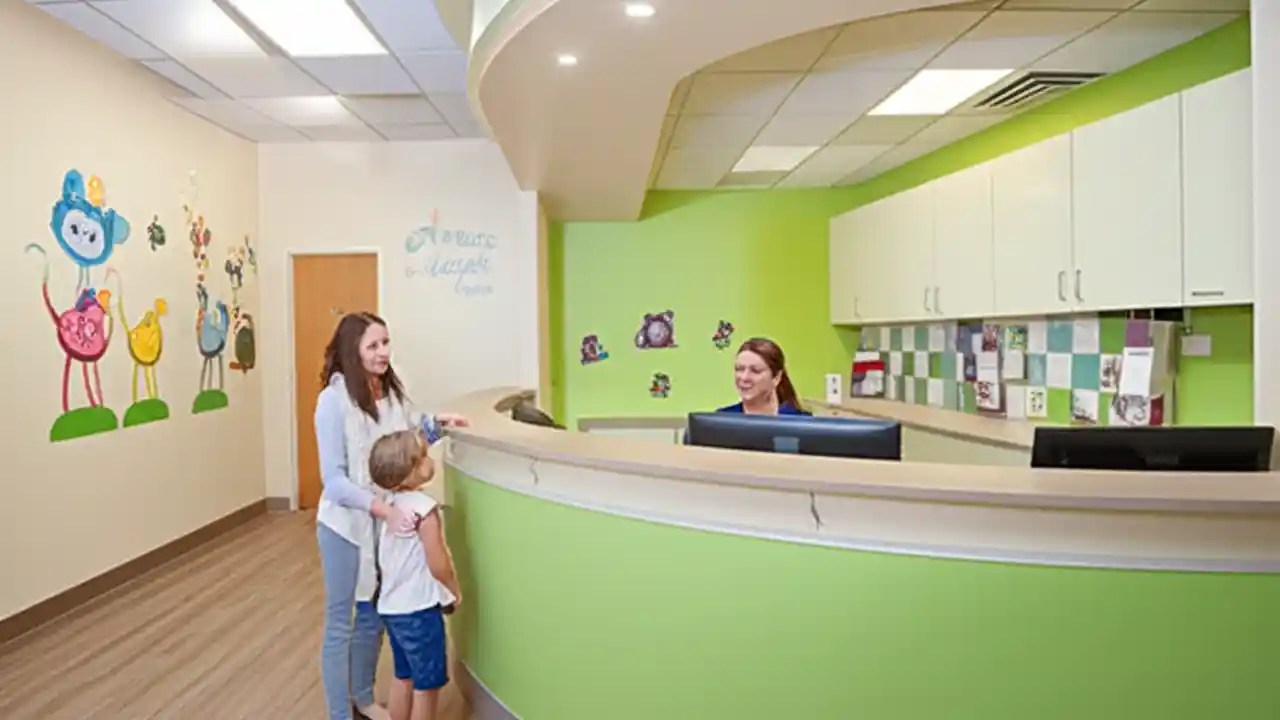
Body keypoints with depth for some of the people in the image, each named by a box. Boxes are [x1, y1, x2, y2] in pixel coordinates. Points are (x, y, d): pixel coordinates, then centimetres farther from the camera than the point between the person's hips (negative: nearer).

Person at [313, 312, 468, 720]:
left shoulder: (392, 392, -3)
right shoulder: (334, 400, -19)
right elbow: (334, 480, -21)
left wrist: (435, 425, -7)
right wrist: (383, 509, -32)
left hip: (386, 522, 6)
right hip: (345, 525, -6)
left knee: (374, 616, 21)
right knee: (340, 623, 11)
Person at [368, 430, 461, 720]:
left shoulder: (391, 504, 3)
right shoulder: (424, 508, -22)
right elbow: (438, 565, -21)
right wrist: (456, 592, -3)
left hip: (392, 607, 8)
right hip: (418, 610, -8)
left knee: (404, 677, 21)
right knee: (427, 685, 6)